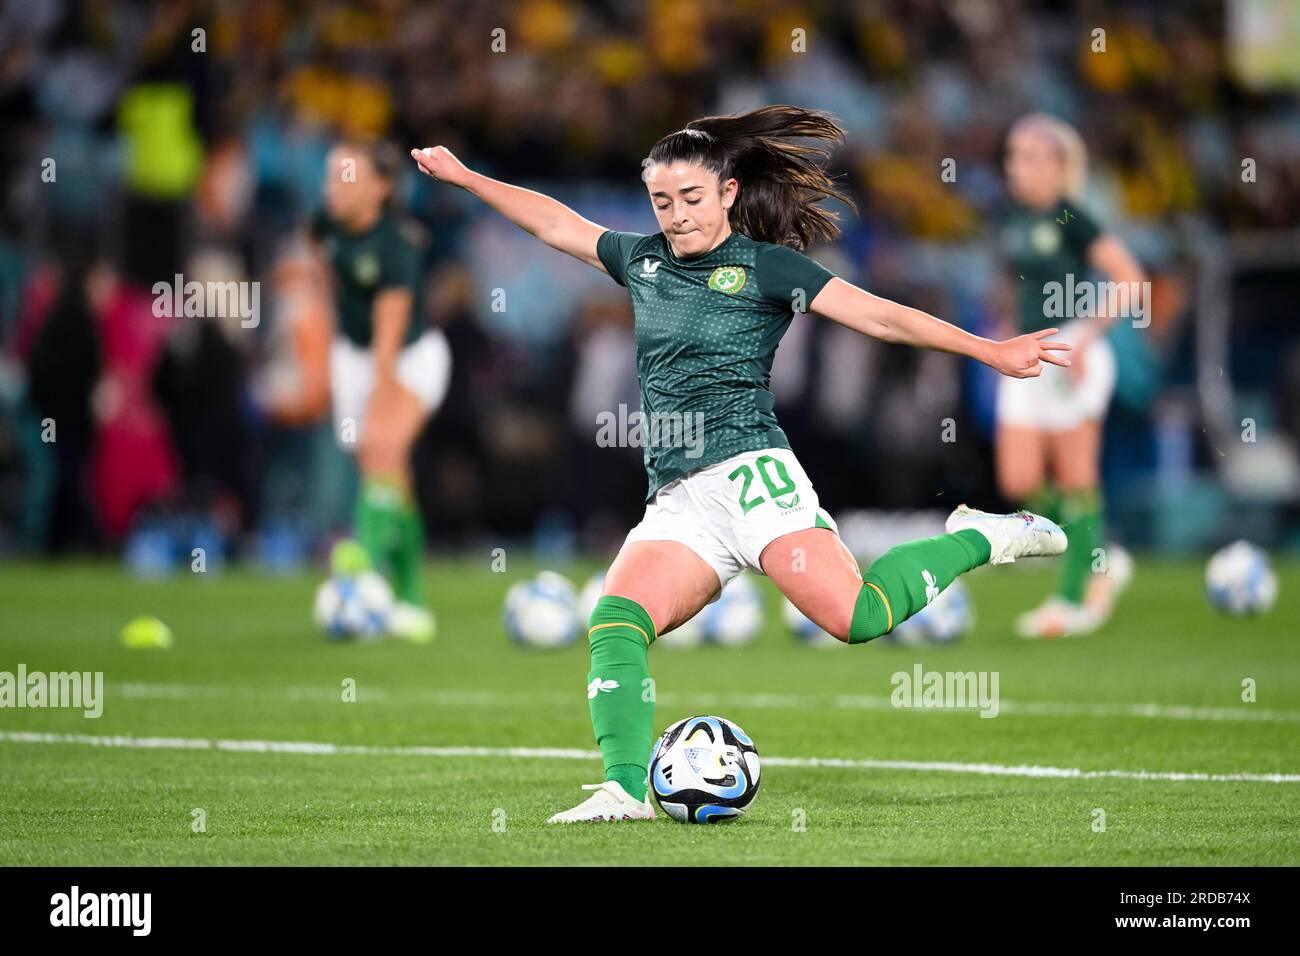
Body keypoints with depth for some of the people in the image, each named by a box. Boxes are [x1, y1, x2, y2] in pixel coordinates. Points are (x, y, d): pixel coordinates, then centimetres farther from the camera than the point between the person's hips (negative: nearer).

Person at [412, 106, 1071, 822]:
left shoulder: (767, 267, 3)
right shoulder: (644, 261, 19)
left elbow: (881, 317, 1)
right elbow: (556, 224, 33)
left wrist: (989, 352, -4)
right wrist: (464, 178, 37)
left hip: (748, 472, -5)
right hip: (676, 502, 5)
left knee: (854, 616, -24)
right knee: (615, 622, -20)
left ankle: (979, 540, 1)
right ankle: (626, 788, -28)